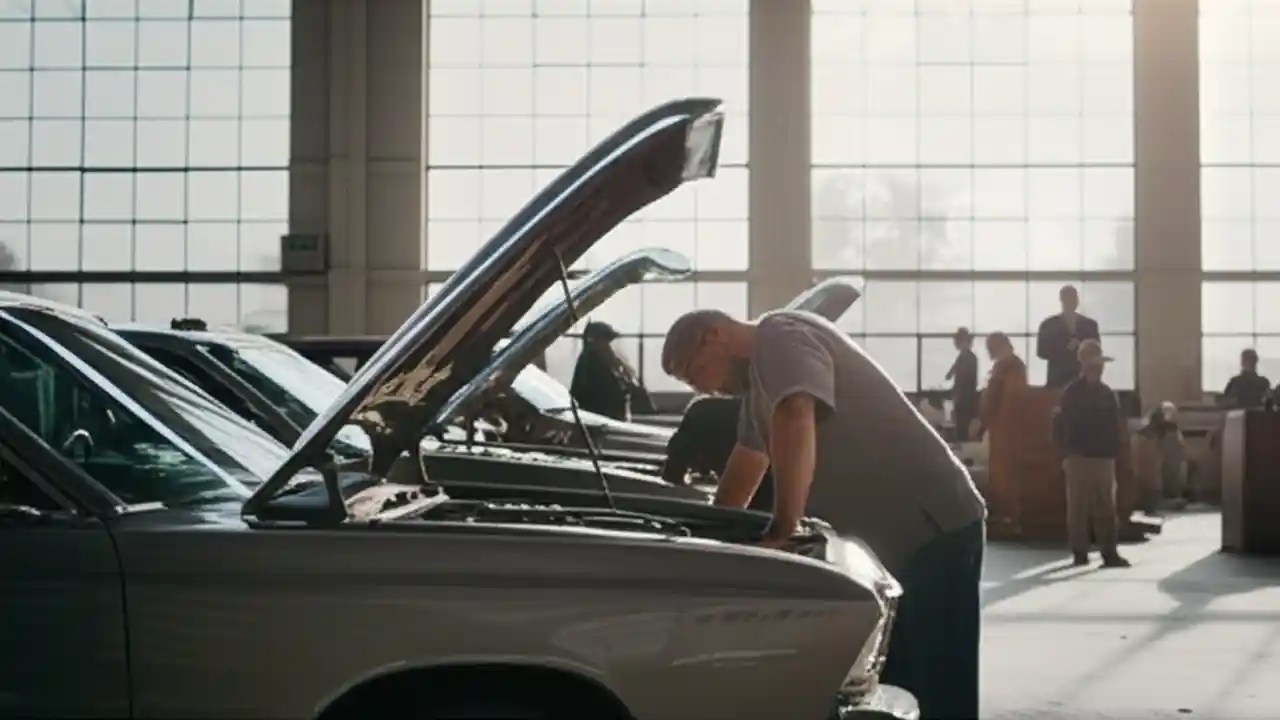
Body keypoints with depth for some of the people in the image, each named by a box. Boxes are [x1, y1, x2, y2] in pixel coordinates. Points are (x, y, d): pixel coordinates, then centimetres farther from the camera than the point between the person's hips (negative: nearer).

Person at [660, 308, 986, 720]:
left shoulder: (781, 337, -13)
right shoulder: (759, 376, 19)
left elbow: (795, 420, -32)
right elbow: (748, 459, 31)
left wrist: (781, 532, -31)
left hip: (935, 527, -10)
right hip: (894, 534, 10)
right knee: (894, 686, 14)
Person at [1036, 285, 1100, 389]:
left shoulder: (1089, 324, 10)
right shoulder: (1049, 324, 6)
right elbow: (1042, 351, -2)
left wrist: (1080, 348, -13)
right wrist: (1065, 350, -12)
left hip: (1083, 379, 1)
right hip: (1057, 379, -1)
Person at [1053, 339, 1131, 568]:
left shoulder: (1107, 392, 12)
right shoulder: (1072, 392, -3)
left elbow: (1116, 423, 14)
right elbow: (1062, 425, -6)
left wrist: (1113, 450, 3)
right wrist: (1068, 452, -11)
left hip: (1104, 457, 5)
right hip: (1079, 457, -5)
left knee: (1106, 508, 3)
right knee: (1078, 507, 0)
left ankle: (1110, 553, 5)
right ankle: (1079, 553, 7)